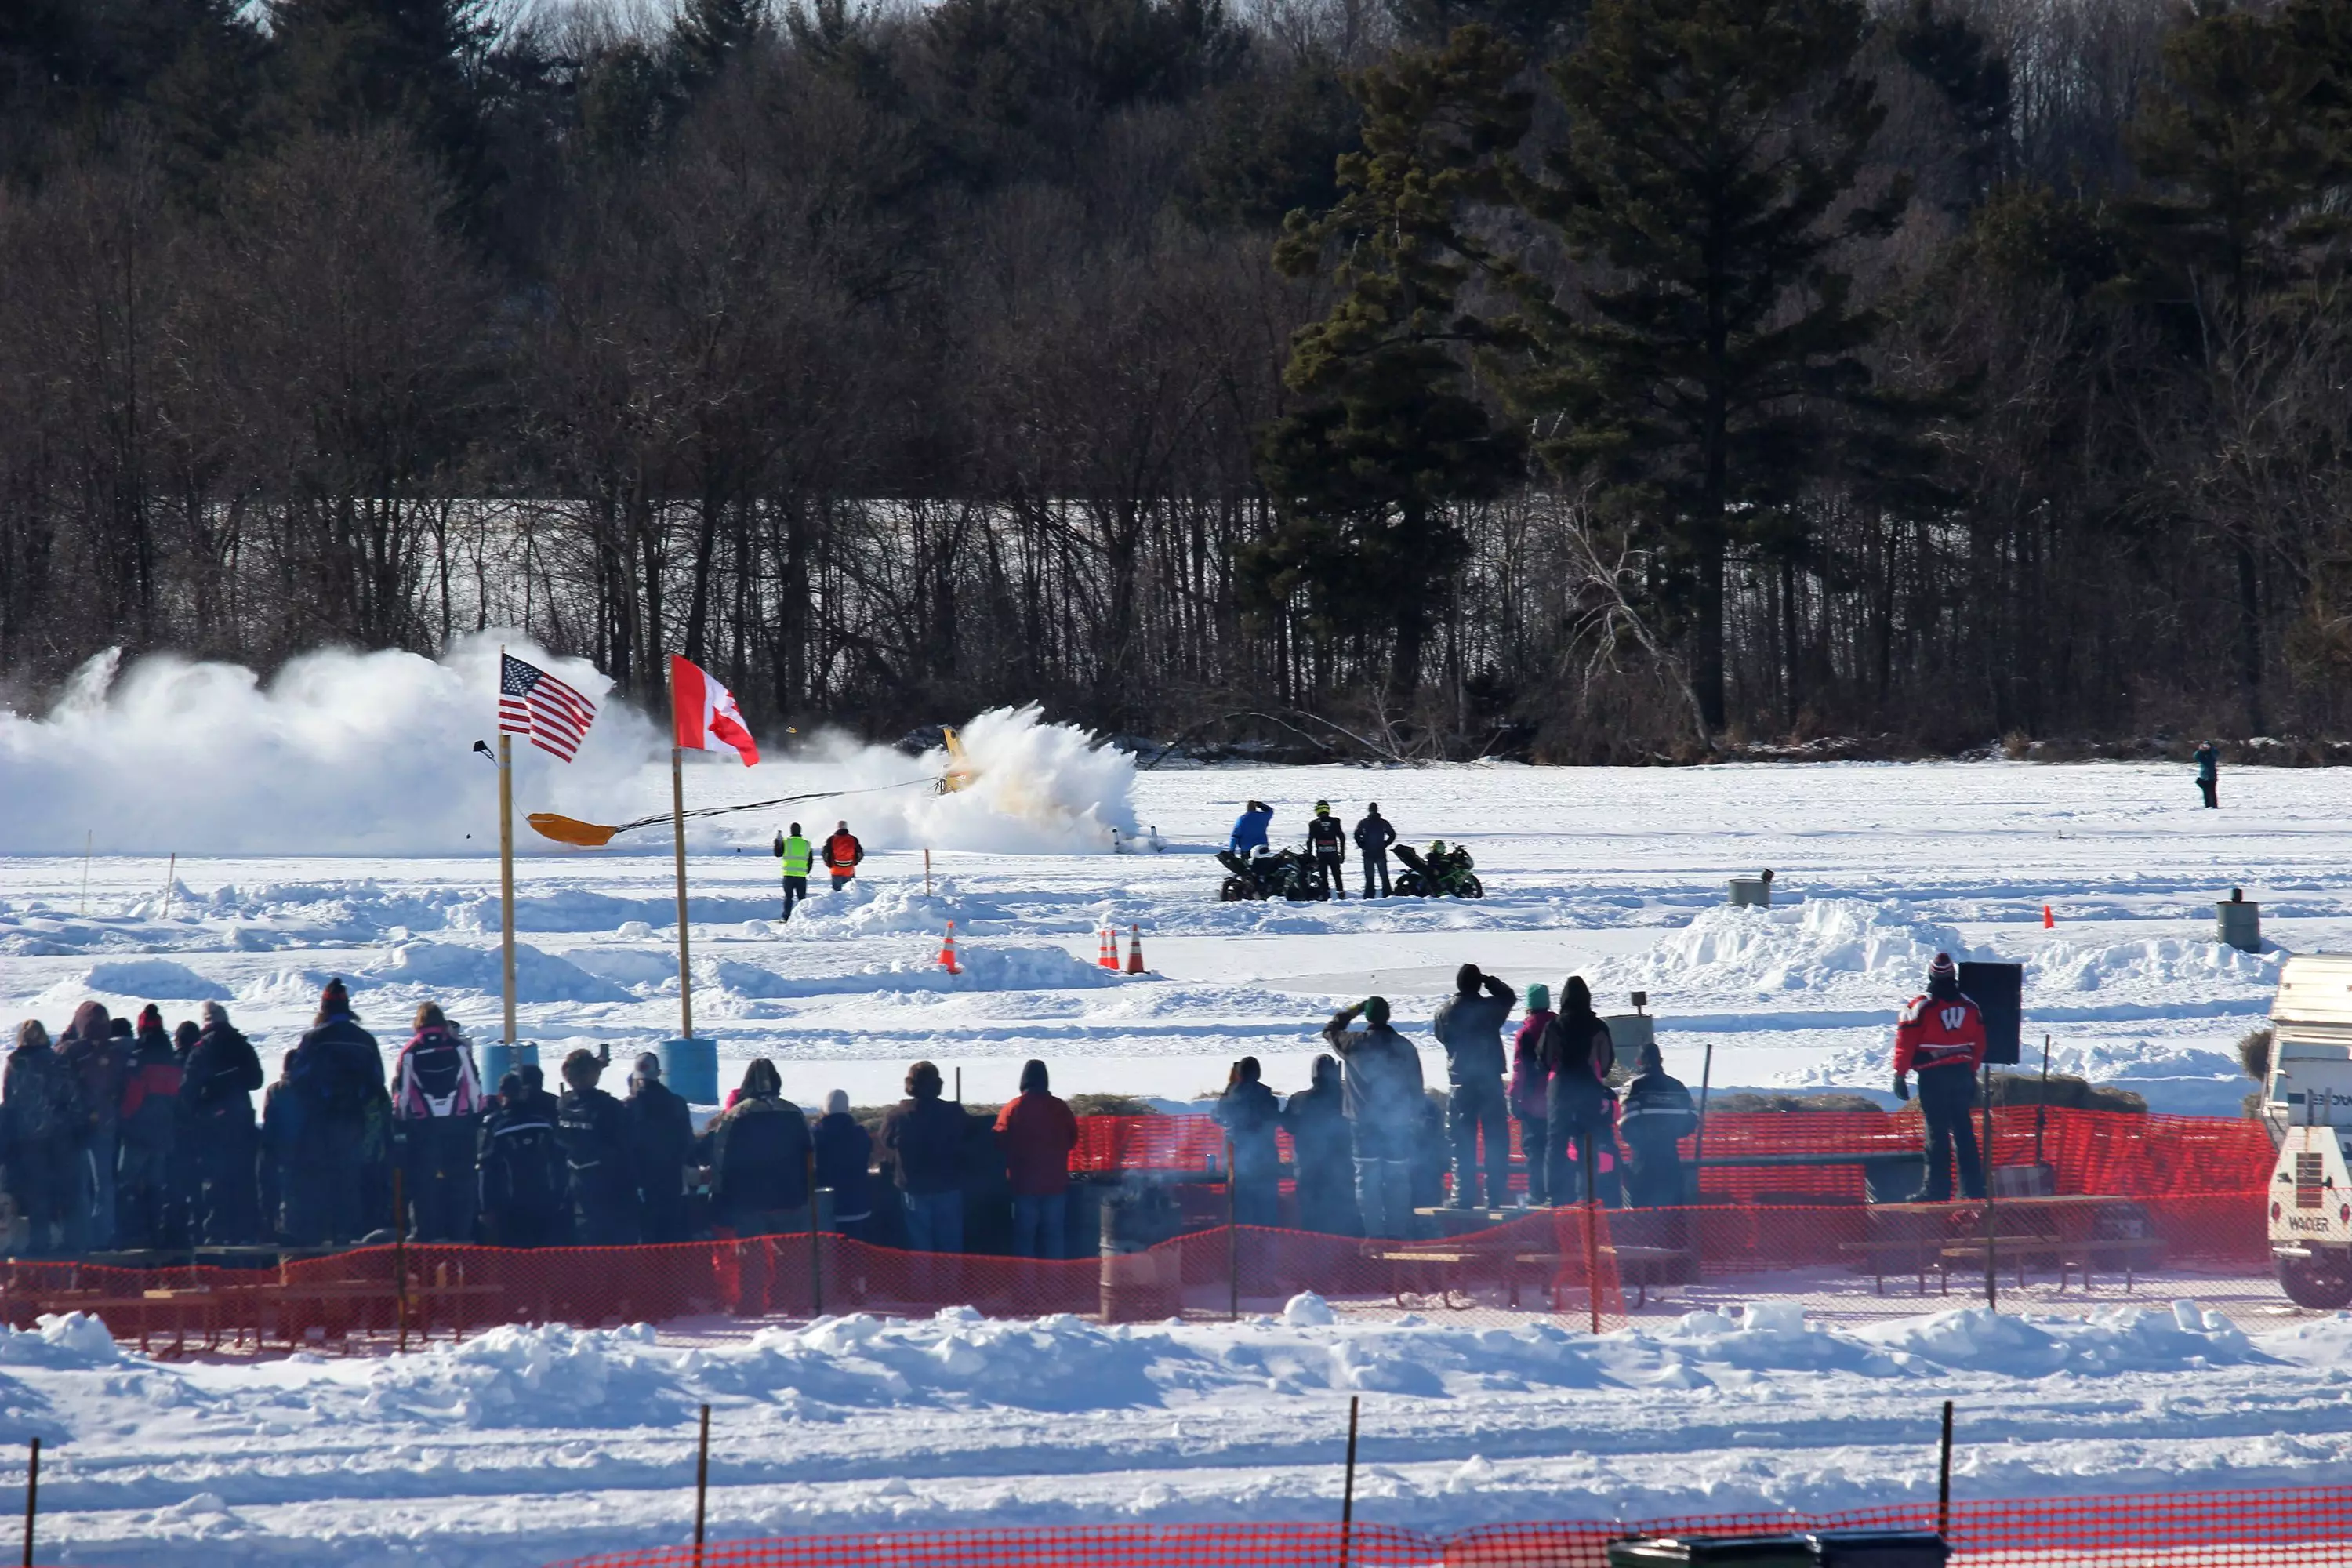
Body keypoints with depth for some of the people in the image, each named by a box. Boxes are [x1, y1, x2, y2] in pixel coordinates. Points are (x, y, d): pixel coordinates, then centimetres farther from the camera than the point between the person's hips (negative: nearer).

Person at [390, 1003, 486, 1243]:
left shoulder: (410, 1051, -2)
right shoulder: (459, 1046, -1)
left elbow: (401, 1089, 2)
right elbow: (474, 1083, 2)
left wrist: (400, 1121, 12)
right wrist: (479, 1116, 10)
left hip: (423, 1124, -1)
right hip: (460, 1122, 1)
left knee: (423, 1179, 5)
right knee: (461, 1178, 5)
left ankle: (425, 1231, 2)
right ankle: (460, 1230, 3)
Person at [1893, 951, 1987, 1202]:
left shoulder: (1920, 1008, -11)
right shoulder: (1970, 1007, 4)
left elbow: (1905, 1043, -10)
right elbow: (1979, 1043, 12)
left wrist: (1900, 1075, -3)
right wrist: (1972, 1073, 23)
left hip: (1933, 1077, -5)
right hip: (1962, 1075, 5)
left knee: (1937, 1132, -2)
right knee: (1964, 1132, 10)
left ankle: (1938, 1188, -3)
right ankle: (1973, 1187, 11)